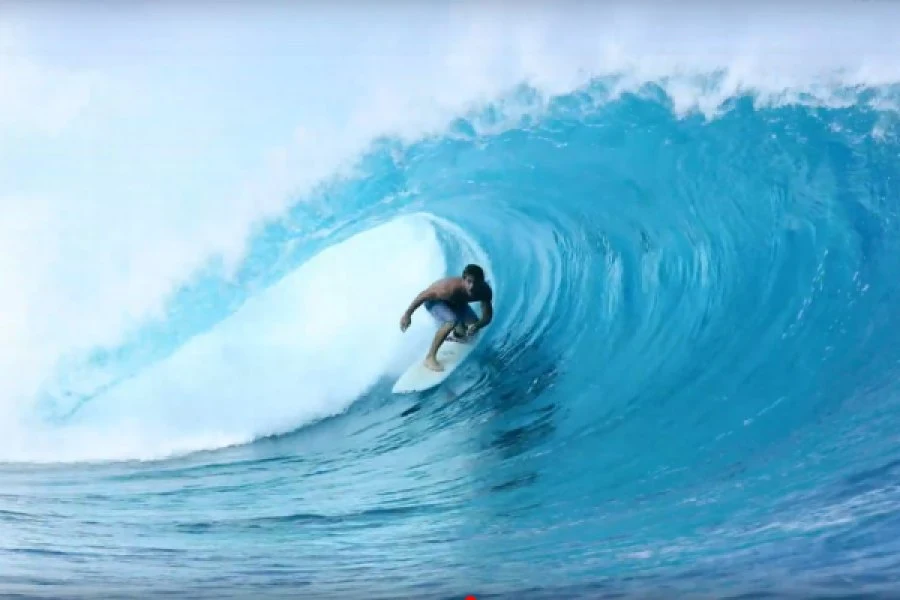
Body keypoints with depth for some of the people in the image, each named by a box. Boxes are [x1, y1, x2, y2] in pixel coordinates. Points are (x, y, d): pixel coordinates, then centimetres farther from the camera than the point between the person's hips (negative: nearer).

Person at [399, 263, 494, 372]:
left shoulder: (485, 291, -28)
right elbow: (423, 295, -30)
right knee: (451, 321, -31)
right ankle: (430, 357, -18)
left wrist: (477, 325, -41)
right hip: (435, 300, -6)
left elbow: (487, 316, -20)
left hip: (456, 302, 6)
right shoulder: (450, 288, -42)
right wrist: (407, 314, -22)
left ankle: (457, 334, 38)